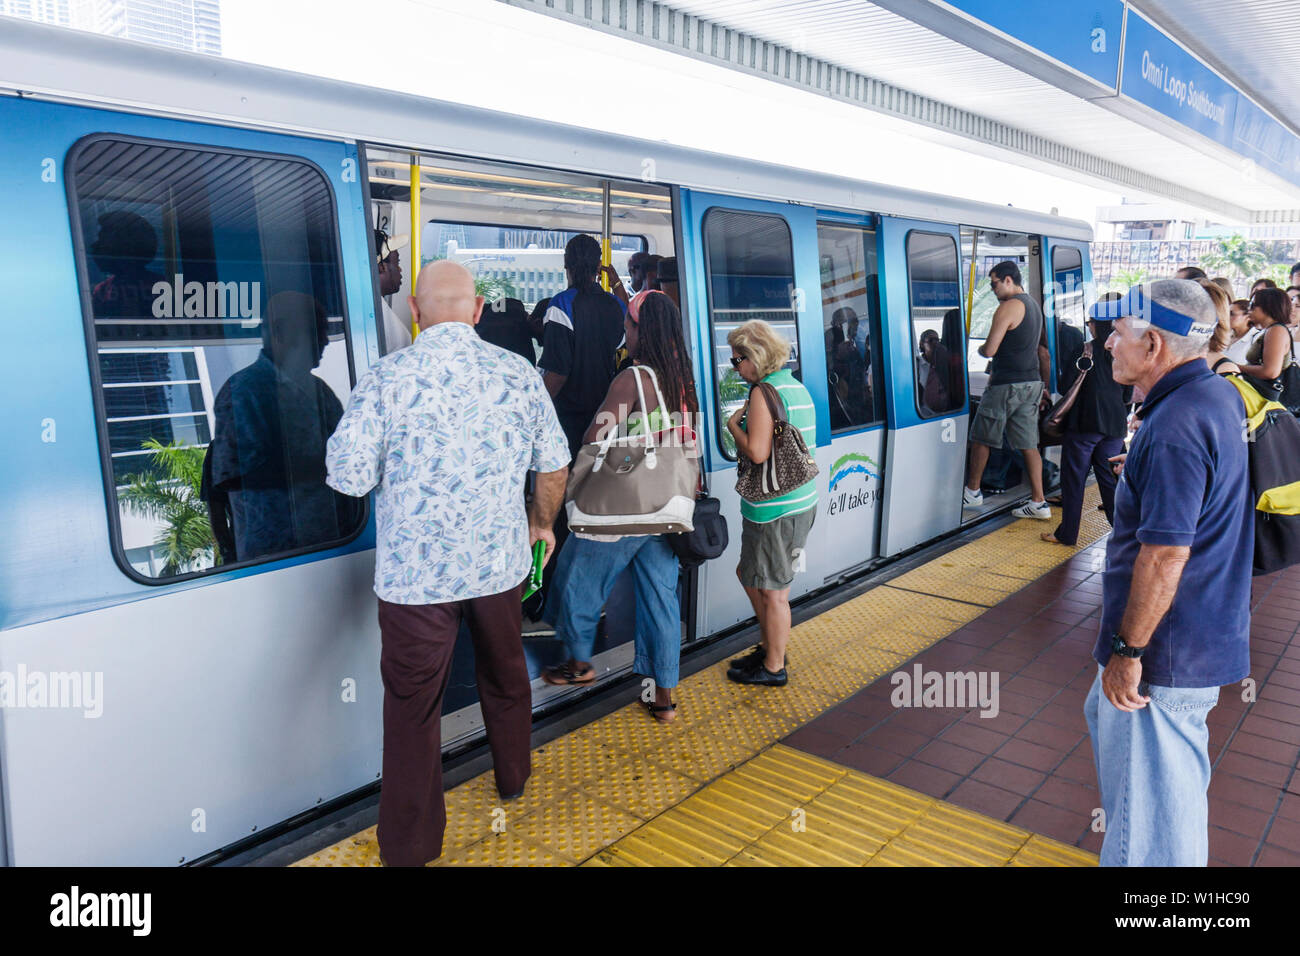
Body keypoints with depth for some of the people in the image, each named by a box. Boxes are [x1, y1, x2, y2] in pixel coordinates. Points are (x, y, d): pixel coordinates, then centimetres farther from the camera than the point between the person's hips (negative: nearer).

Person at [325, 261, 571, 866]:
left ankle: (408, 846, 23)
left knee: (412, 705, 10)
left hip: (414, 573, -3)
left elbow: (348, 476, -12)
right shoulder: (520, 375, -2)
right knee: (505, 676, 25)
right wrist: (542, 522, 24)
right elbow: (554, 465, 6)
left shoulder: (388, 377, -11)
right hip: (500, 564, 4)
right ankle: (512, 779, 48)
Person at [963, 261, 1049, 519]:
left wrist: (979, 348, 5)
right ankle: (1038, 503, 6)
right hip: (1032, 382, 9)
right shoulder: (1033, 305, 16)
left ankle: (972, 492, 19)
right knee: (1028, 444, 7)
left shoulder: (1008, 307, -14)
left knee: (981, 439, 7)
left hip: (1007, 385, -9)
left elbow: (990, 350, -18)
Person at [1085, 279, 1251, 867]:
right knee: (1107, 716, 31)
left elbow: (1165, 554, -29)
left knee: (1153, 791, 4)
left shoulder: (1175, 427, -27)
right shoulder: (1218, 394, 6)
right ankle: (1125, 818, 53)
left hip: (1169, 645, -11)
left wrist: (1128, 650, -23)